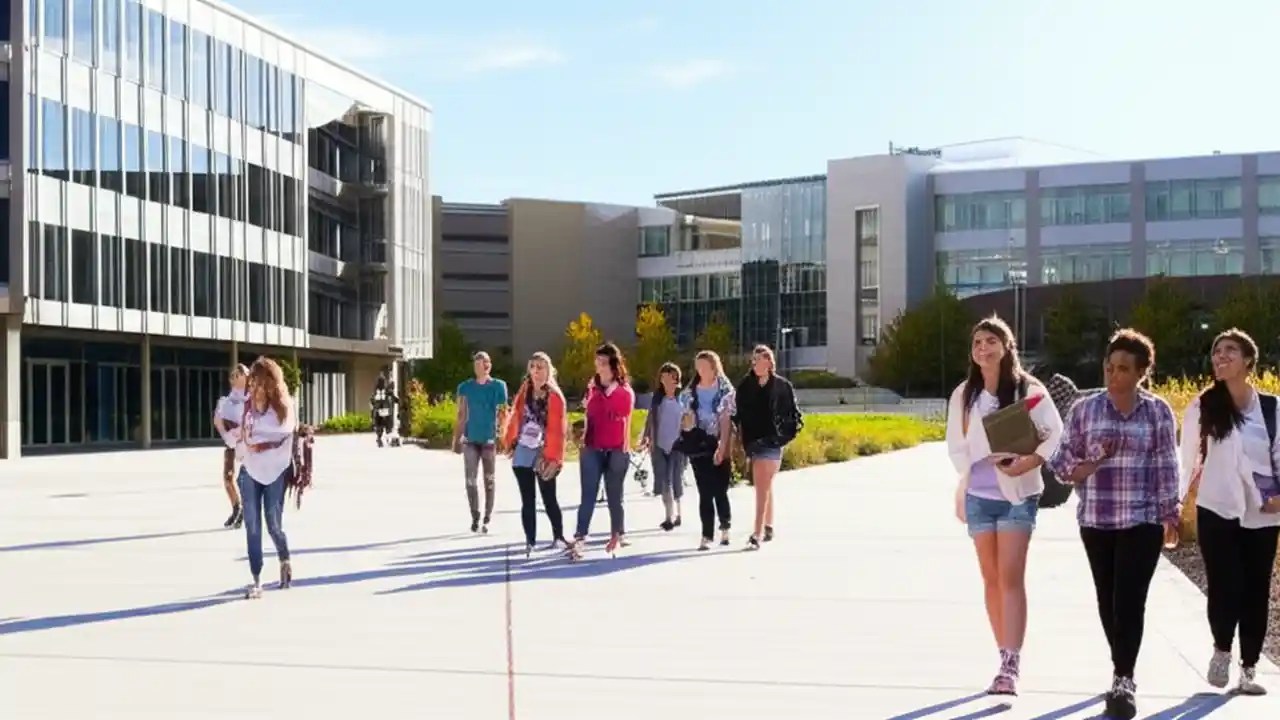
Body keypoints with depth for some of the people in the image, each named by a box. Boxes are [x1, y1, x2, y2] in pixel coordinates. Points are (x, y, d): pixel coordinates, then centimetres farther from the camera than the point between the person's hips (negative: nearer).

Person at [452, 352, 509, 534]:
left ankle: (487, 519, 11)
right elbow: (461, 415, 5)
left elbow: (503, 414, -1)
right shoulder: (465, 387, 3)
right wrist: (457, 439, 1)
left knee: (489, 480, 4)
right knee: (470, 480, -1)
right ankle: (475, 518, 10)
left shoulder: (499, 386, -1)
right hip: (471, 439, 1)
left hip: (490, 439, -1)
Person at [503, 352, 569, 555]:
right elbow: (515, 418, 14)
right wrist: (510, 442, 5)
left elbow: (557, 430, -10)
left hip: (543, 456, -4)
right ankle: (530, 543, 9)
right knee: (528, 500, 5)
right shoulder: (524, 393, 8)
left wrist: (553, 458, -14)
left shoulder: (554, 396, -7)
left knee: (549, 499, 5)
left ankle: (559, 537, 20)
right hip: (522, 454, 4)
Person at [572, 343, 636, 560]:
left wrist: (625, 447, 5)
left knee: (614, 495, 9)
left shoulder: (625, 392, 0)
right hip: (592, 450, 2)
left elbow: (627, 421, 5)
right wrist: (584, 440, 11)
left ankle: (616, 536, 20)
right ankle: (579, 539, -12)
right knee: (587, 495, -6)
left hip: (617, 451, -2)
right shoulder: (592, 388, 9)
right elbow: (588, 417, 16)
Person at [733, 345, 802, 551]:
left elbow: (793, 414, 2)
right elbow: (737, 414, 5)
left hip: (771, 442, -4)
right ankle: (768, 527, 28)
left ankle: (757, 534, -15)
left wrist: (785, 435, -6)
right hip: (752, 441, 4)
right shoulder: (745, 385, 4)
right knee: (765, 487, 16)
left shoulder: (782, 386, -4)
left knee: (763, 488, -10)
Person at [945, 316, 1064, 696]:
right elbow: (956, 444, 11)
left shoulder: (1027, 388, -5)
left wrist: (1029, 463, -20)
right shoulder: (964, 394, 6)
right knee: (991, 579, 9)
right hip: (978, 495, 4)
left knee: (1010, 578, -11)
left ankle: (1011, 666, -14)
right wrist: (962, 489, 2)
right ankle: (1005, 660, 18)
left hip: (1017, 494, -4)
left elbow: (1055, 432, -7)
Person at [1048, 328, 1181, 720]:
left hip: (1142, 520, -3)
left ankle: (1123, 682, -6)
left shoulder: (1158, 412, 0)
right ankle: (1124, 673, 27)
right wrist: (1093, 463, -14)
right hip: (1096, 520, 3)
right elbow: (1062, 463, 4)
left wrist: (1170, 515, -1)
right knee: (1107, 599, 11)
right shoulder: (1085, 410, 3)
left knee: (1129, 599, -9)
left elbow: (1167, 468, 1)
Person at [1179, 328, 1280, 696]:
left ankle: (1248, 669, 20)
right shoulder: (1202, 407, -3)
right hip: (1216, 512, -2)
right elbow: (1187, 459, 2)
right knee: (1224, 587, -7)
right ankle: (1221, 650, 21)